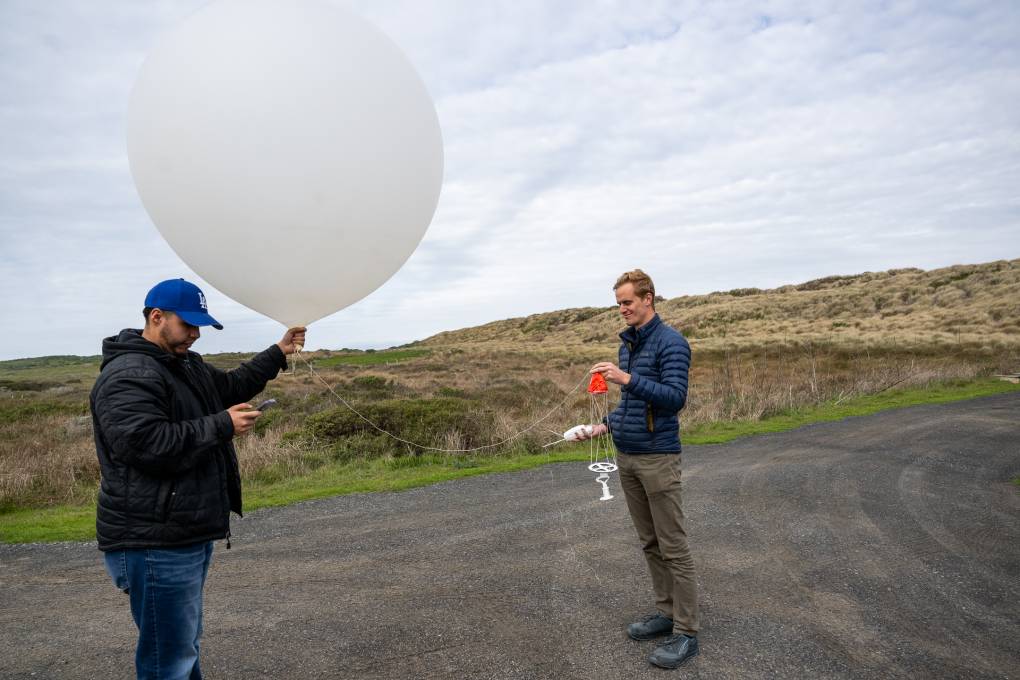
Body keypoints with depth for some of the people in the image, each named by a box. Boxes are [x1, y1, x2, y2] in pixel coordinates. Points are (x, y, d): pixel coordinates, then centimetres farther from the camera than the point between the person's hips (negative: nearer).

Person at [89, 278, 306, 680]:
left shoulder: (186, 366, 14)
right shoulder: (127, 376, -18)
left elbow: (231, 386, 26)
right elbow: (147, 444, -30)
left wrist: (279, 353, 18)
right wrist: (223, 426, -23)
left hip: (189, 536, 10)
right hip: (156, 545, -10)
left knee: (186, 644, 23)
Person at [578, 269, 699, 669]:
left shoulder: (671, 343, -12)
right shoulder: (627, 344, 13)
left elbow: (675, 398, -20)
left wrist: (628, 379, -28)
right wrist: (607, 425, 9)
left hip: (657, 458, -8)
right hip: (626, 457, 8)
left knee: (673, 547, 0)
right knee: (649, 542, 15)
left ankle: (686, 633, 10)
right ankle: (666, 612, 28)